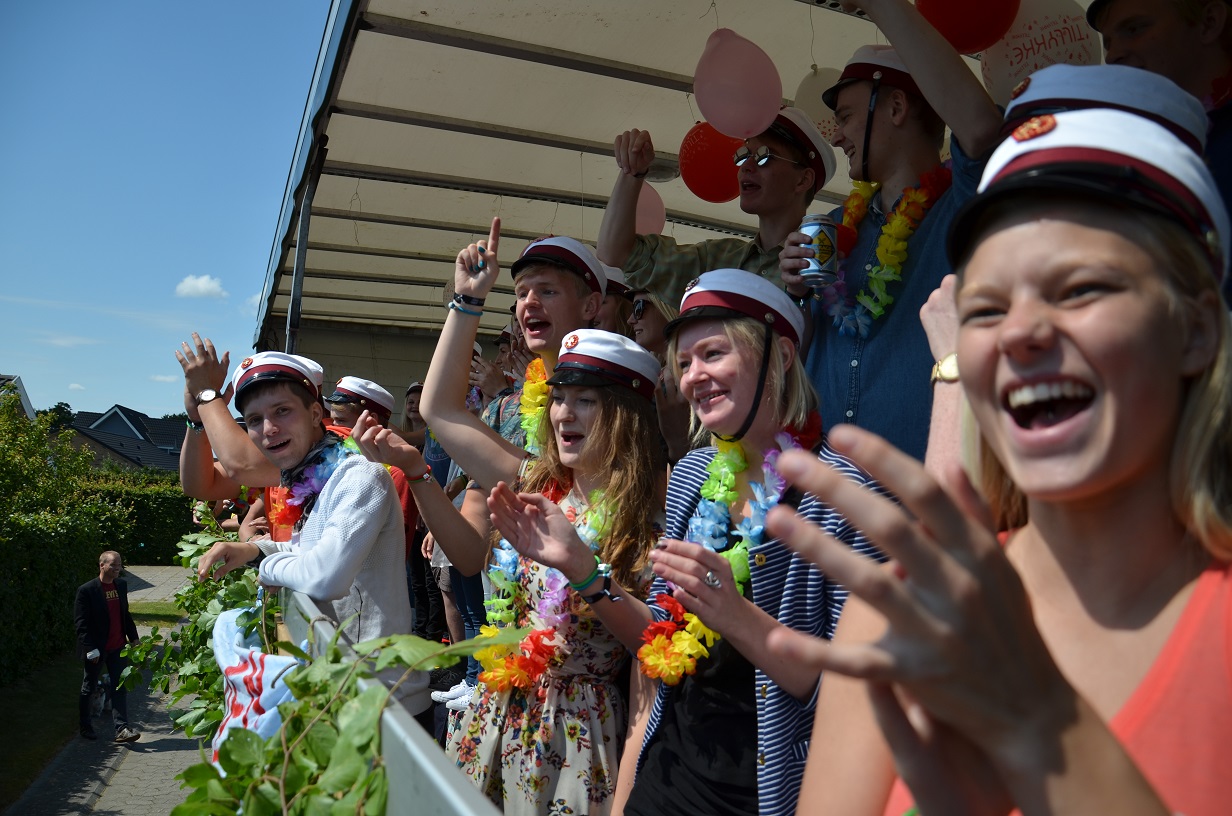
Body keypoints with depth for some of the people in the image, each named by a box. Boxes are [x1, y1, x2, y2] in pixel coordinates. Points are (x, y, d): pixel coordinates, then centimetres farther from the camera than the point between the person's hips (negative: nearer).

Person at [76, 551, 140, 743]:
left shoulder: (121, 585, 4)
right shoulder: (86, 590, -15)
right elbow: (81, 623, -15)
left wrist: (134, 637, 14)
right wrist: (90, 649, -18)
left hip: (118, 647, 5)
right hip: (95, 649, -5)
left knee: (119, 688, 1)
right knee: (89, 688, 13)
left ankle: (122, 729, 1)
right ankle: (85, 727, 29)